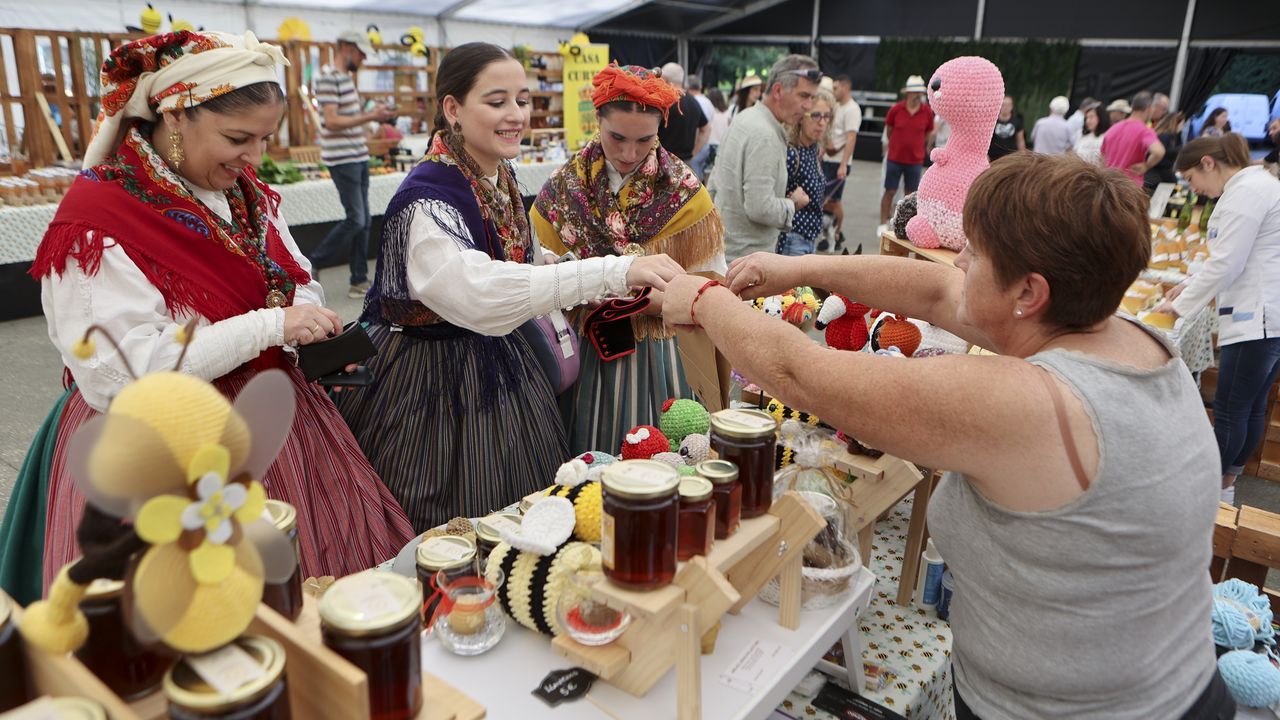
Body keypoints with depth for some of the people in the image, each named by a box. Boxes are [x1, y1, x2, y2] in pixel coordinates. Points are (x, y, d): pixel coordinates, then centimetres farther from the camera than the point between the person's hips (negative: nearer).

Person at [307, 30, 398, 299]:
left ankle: (360, 280, 14)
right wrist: (370, 117, -21)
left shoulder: (347, 76, 16)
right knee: (355, 220, -9)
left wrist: (374, 113, 7)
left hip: (359, 156, 9)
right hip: (342, 159, -9)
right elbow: (332, 122, -20)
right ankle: (313, 265, 7)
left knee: (363, 221, 8)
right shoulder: (328, 77, -12)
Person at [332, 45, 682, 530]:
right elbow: (482, 294, -44)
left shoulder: (501, 177, 0)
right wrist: (614, 272, -49)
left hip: (497, 363, 8)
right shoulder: (426, 199, -26)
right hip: (432, 377, -7)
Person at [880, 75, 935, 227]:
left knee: (911, 194, 6)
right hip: (895, 158, -1)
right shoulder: (896, 109, -7)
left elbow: (929, 135, 9)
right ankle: (883, 224, 12)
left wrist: (915, 146, 9)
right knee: (890, 191, 4)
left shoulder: (927, 112, -4)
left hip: (915, 161, 1)